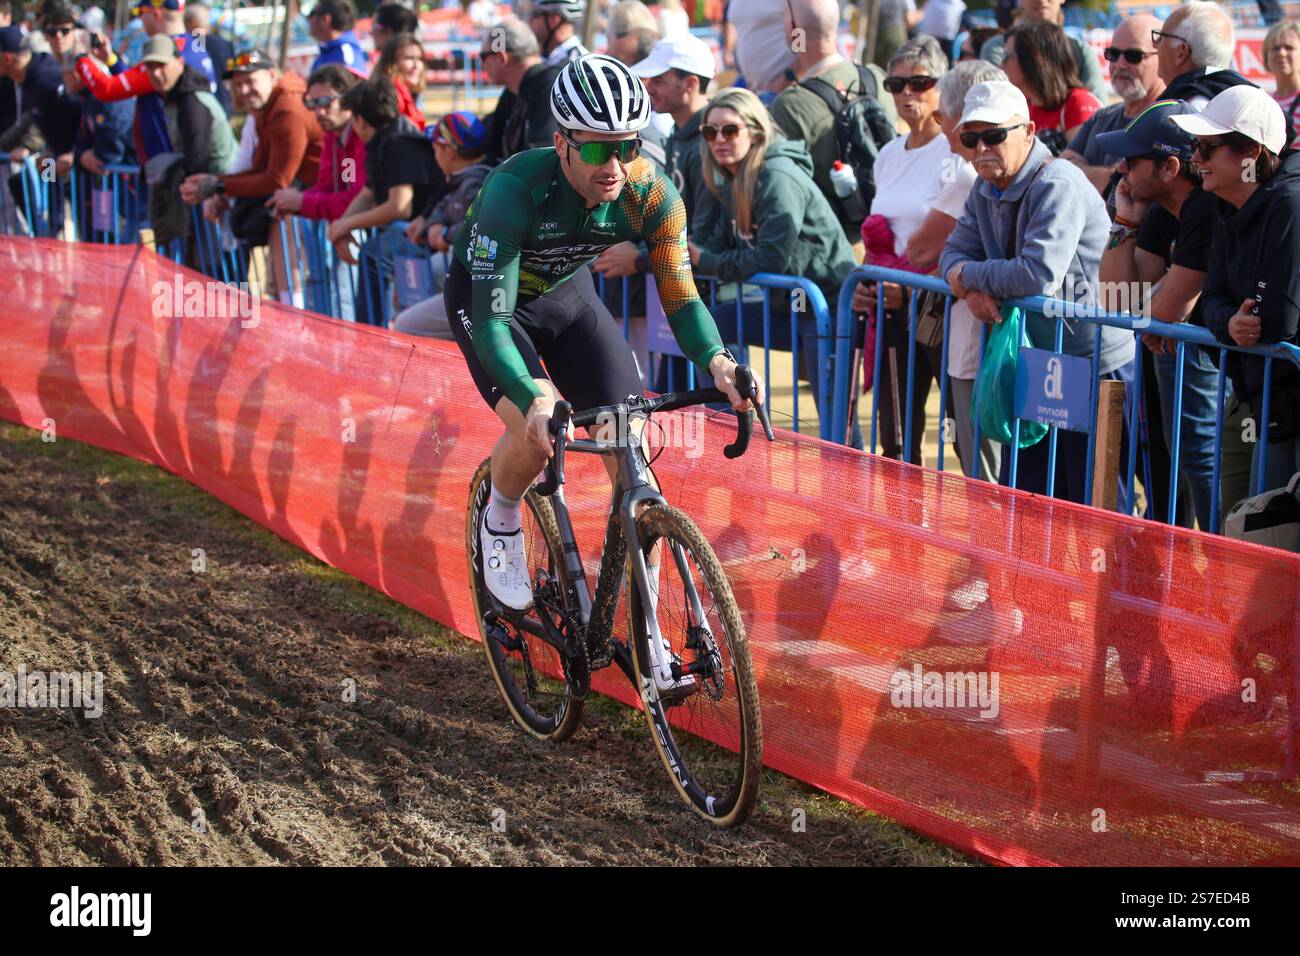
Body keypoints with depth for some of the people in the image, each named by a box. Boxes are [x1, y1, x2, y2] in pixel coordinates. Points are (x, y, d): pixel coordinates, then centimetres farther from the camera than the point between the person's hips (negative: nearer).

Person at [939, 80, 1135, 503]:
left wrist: (968, 275, -15)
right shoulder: (986, 192, 9)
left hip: (1095, 365, -9)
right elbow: (955, 252, 11)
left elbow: (1039, 275, -31)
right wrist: (972, 289, -13)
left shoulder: (1058, 186, -21)